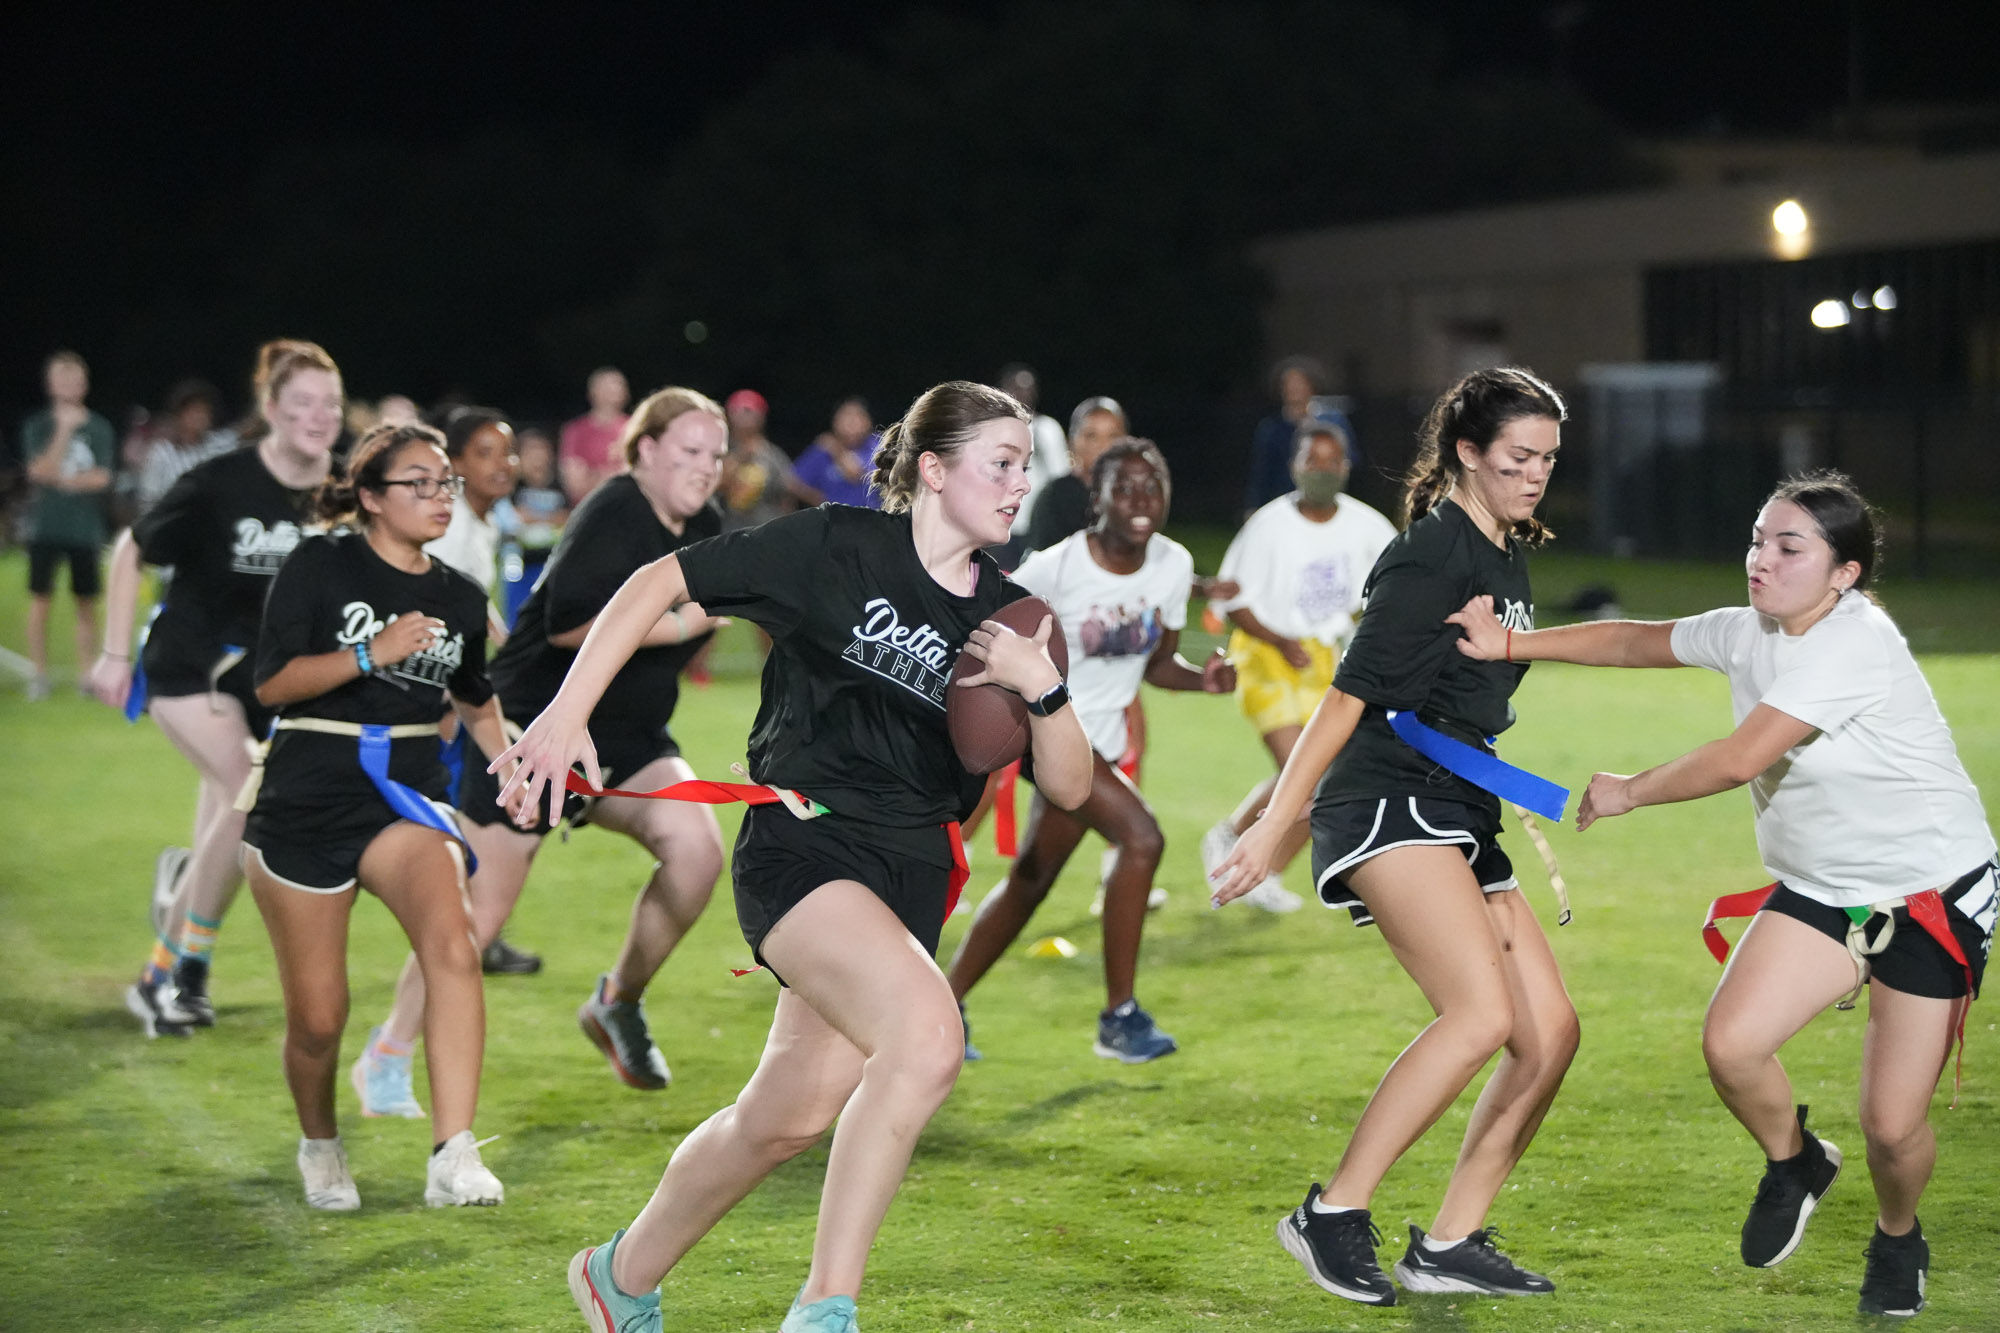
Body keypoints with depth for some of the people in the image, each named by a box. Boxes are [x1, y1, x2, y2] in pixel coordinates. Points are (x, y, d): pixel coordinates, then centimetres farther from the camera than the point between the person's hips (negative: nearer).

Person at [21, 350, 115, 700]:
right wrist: (64, 430, -17)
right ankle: (38, 674, 5)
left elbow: (101, 478, -1)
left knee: (86, 603, 2)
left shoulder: (99, 428, 6)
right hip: (46, 527, -1)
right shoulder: (38, 426, 3)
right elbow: (40, 471, -10)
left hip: (86, 529, 1)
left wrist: (61, 480, -11)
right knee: (41, 599, -2)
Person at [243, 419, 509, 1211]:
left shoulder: (461, 599, 9)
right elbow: (273, 683, -11)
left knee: (452, 945, -27)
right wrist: (373, 653, -21)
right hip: (306, 802, -2)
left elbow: (476, 705, 26)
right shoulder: (321, 566, -4)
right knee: (317, 1015, 1)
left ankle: (453, 1159, -30)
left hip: (408, 798, 2)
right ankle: (320, 1147, 33)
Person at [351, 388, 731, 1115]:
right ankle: (385, 1059, 16)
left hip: (628, 737, 7)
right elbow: (566, 622, -29)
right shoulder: (613, 514, -18)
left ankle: (619, 1004, 3)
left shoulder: (704, 530, 7)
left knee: (697, 846, -19)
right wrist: (676, 622, -25)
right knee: (481, 912, -3)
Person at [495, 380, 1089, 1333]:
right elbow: (660, 584, -1)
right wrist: (568, 712, -10)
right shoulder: (838, 546, -6)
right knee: (928, 1030, -30)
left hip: (910, 876, 6)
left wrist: (1040, 685, -11)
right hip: (802, 846, -6)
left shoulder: (1007, 615, 9)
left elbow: (1069, 789, 8)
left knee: (787, 1119, 8)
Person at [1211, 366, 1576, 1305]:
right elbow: (1352, 693, -15)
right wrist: (1274, 827, -18)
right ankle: (1334, 1215, -15)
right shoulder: (1432, 553, -10)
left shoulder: (1508, 561, 18)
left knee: (1550, 1030, 1)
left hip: (1456, 820, 9)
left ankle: (1449, 1244, 8)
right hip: (1387, 804, -9)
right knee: (1483, 1013, -23)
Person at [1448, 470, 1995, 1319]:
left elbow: (1741, 760, -27)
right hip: (1818, 890, 7)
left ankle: (1897, 1240, 28)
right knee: (1730, 1047, -16)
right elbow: (1635, 641, 16)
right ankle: (1793, 1162, 16)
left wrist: (1628, 794, -13)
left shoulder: (1855, 643, -25)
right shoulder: (1748, 632, 0)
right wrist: (1510, 643, 7)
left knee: (1892, 1127, -7)